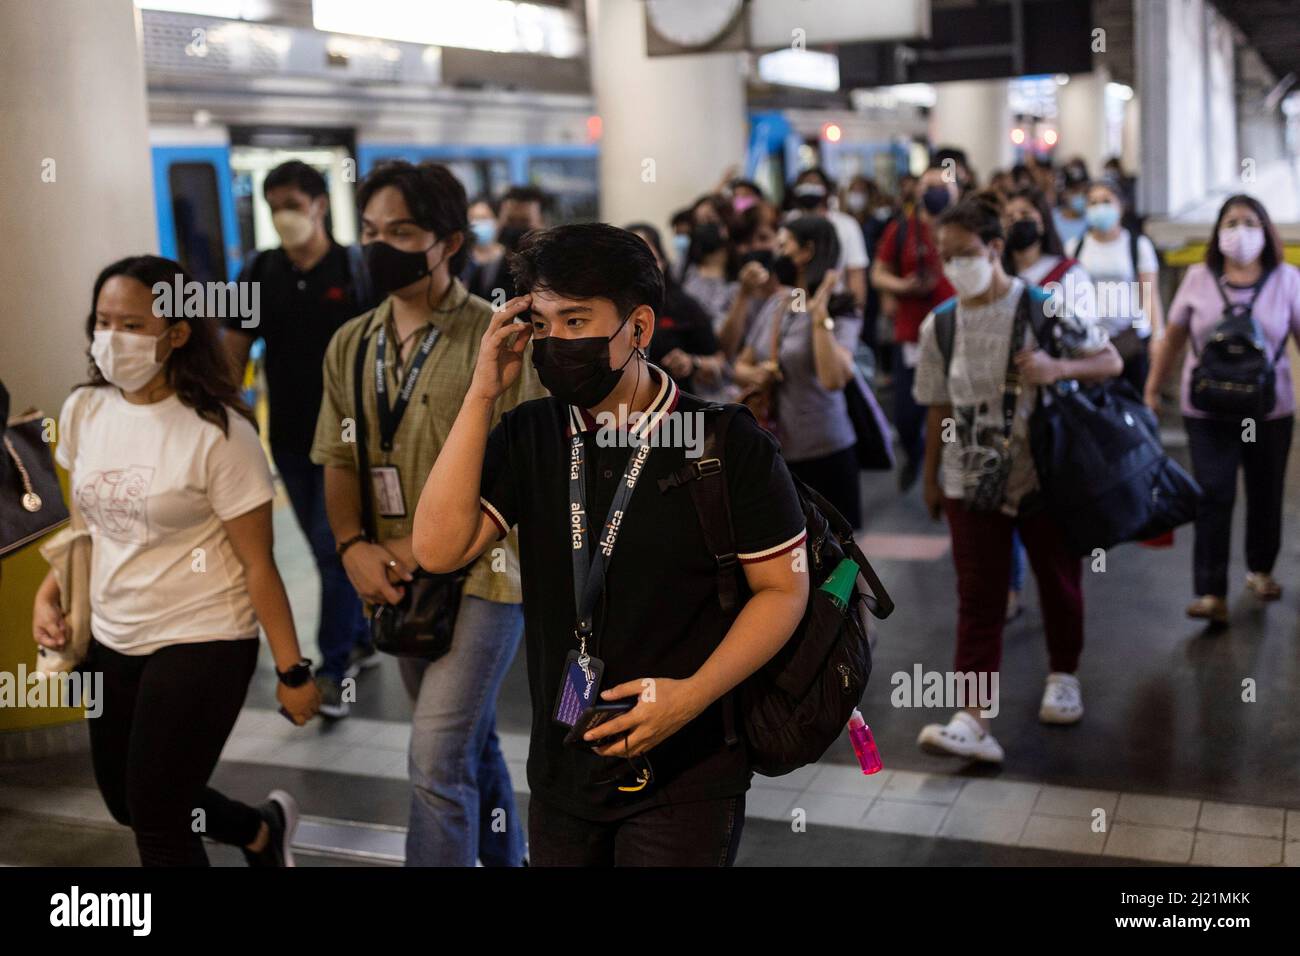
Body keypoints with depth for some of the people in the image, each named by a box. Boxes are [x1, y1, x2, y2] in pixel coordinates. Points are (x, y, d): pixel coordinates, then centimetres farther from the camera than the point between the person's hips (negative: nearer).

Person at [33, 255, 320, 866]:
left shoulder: (217, 433, -18)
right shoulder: (82, 411, -1)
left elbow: (258, 565, -14)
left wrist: (293, 672, -10)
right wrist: (48, 593, 0)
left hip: (202, 643, -7)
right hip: (111, 640, 7)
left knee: (158, 820, 0)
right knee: (126, 802, 19)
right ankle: (262, 829, 45)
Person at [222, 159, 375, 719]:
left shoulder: (356, 270, -7)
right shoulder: (258, 274, 3)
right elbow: (234, 352, 6)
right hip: (289, 438, 4)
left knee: (334, 550, -7)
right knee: (332, 550, 14)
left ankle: (333, 672, 1)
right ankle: (361, 641, 31)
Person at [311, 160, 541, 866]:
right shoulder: (350, 344, 6)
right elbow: (339, 459, 10)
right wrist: (354, 545, -8)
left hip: (482, 575, -6)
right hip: (399, 584, 6)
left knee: (438, 758, -12)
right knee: (470, 745, 20)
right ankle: (505, 857, 39)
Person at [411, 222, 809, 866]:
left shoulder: (733, 447, -12)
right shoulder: (527, 436, -1)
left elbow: (783, 589, -8)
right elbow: (439, 549, -11)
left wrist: (692, 694, -21)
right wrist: (482, 393, -14)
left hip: (685, 777, -4)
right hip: (560, 766, 4)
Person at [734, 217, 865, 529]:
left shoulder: (839, 313, -12)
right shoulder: (774, 306, 7)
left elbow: (833, 379, -29)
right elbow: (741, 367, 16)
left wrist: (820, 316, -26)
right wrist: (755, 375, -6)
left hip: (824, 454, -6)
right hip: (773, 451, 6)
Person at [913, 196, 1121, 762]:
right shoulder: (939, 325, 0)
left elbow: (1111, 361, -5)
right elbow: (940, 408, 7)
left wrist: (1058, 367, -24)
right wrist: (931, 478, 11)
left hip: (1045, 475, -1)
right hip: (973, 481, 1)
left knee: (1058, 581, 14)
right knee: (978, 598, -4)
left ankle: (1063, 677, 39)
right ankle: (973, 720, -8)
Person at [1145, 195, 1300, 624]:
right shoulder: (1198, 278, 0)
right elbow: (1173, 337, 7)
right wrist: (1152, 389, 9)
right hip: (1208, 411, -1)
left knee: (1265, 495, 12)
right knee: (1213, 496, -6)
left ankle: (1260, 570, 35)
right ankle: (1211, 593, -4)